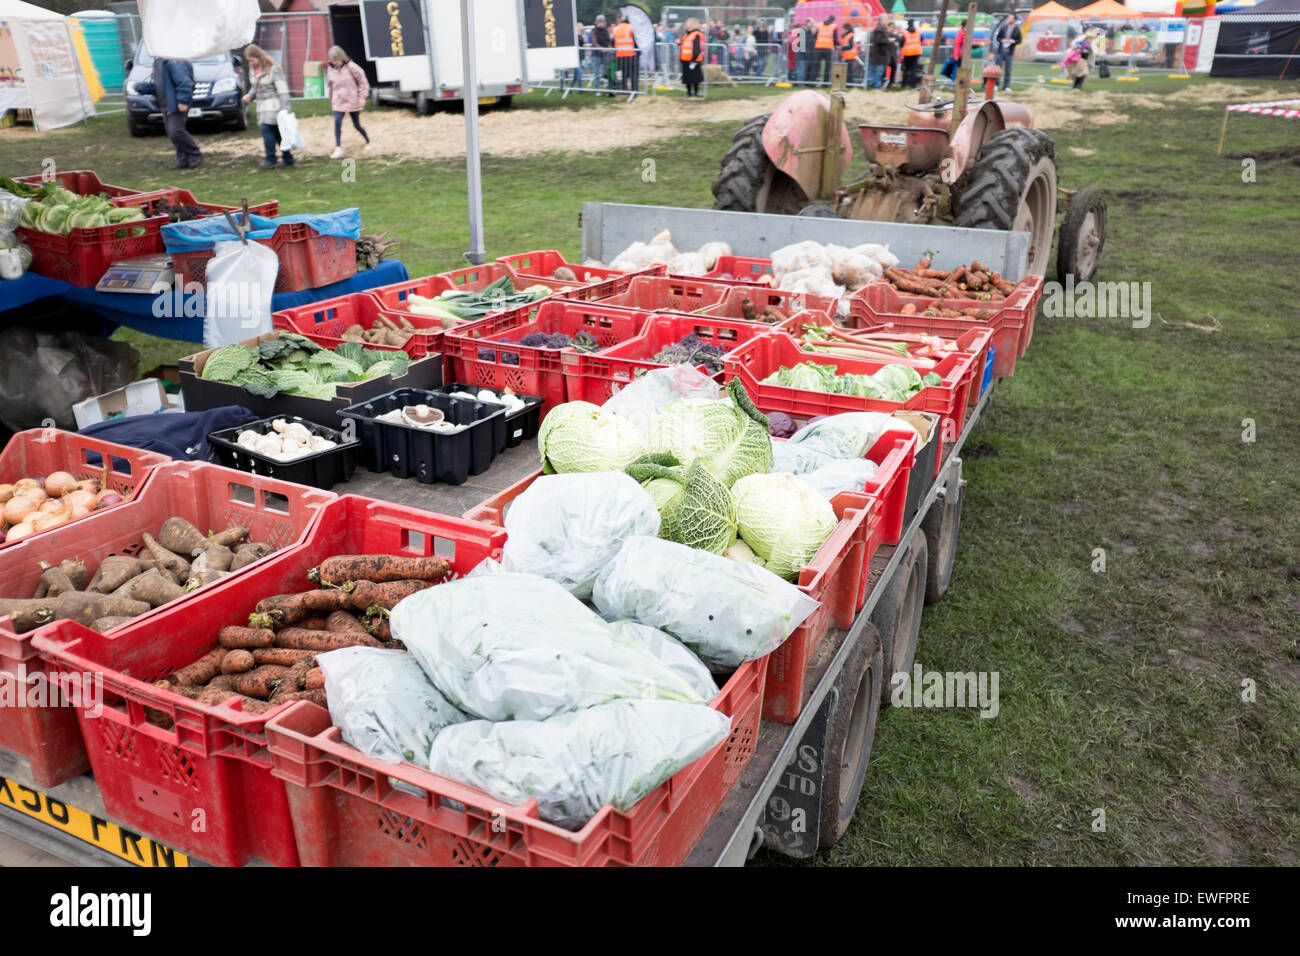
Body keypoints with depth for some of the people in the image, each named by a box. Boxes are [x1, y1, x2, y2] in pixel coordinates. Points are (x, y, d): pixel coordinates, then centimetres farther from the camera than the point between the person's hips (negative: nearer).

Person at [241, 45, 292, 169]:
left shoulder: (273, 70, -12)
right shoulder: (254, 70, 13)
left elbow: (282, 90, -14)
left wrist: (283, 109, -19)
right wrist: (250, 95, 3)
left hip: (273, 107, -7)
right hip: (263, 108, 7)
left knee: (266, 129, -14)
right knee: (277, 132, 7)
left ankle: (270, 159, -10)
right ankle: (287, 158, 12)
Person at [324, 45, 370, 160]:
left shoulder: (351, 67, -13)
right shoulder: (330, 69, 0)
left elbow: (363, 82, -6)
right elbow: (330, 84, 14)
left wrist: (362, 96, -9)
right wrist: (331, 98, 16)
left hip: (353, 101, -3)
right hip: (338, 101, 3)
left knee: (357, 125, 8)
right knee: (337, 122, -15)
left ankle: (368, 142, 35)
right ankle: (338, 148, -13)